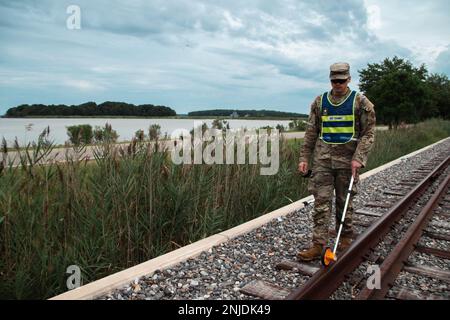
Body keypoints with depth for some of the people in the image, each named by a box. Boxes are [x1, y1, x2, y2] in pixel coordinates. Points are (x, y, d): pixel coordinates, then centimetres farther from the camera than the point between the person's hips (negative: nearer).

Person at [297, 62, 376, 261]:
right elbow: (311, 133, 10)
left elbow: (368, 133, -2)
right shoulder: (320, 102, 9)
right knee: (321, 201, -2)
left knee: (345, 201, 9)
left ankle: (346, 239, 27)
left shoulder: (360, 102, 1)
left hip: (347, 159, -2)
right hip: (323, 158, 2)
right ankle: (318, 245, 0)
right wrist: (304, 158, 4)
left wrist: (358, 158, -14)